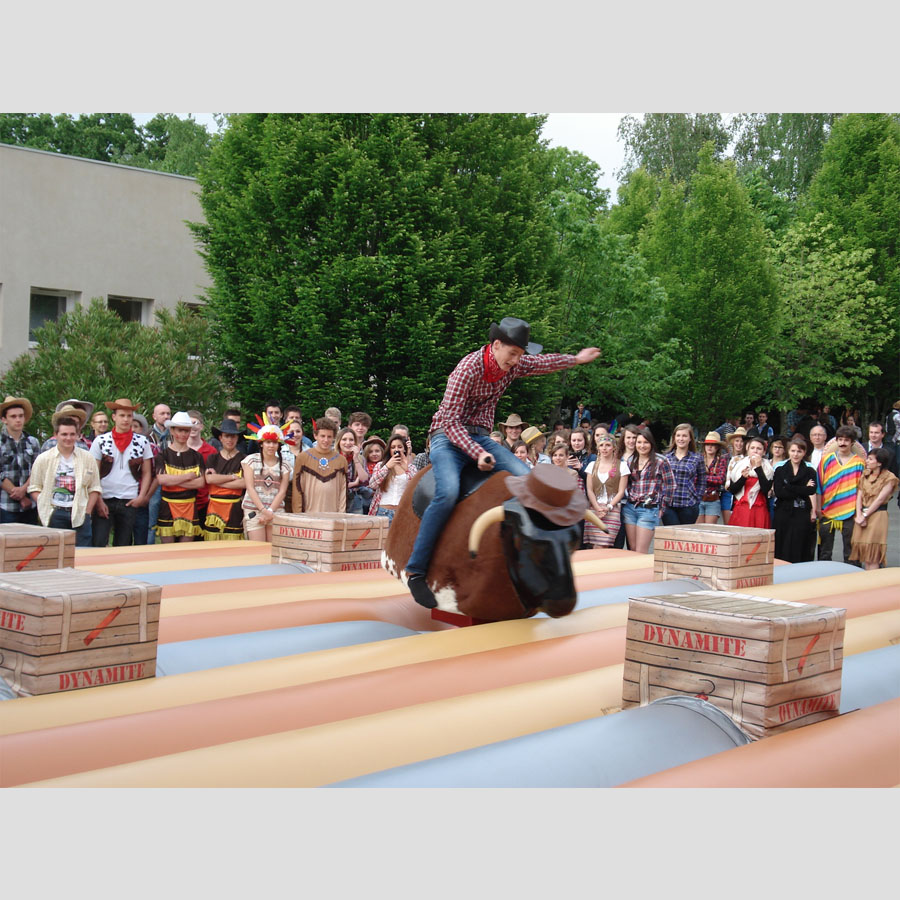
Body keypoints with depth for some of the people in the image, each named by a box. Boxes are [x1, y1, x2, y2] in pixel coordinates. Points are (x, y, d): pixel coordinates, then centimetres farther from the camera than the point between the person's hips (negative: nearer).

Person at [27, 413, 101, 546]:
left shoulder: (88, 458, 8)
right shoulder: (43, 459, 5)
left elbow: (94, 488, 9)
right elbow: (34, 488, 7)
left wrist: (87, 512, 0)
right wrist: (45, 510, -4)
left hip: (79, 515, 1)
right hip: (54, 514, -1)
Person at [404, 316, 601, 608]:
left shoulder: (515, 365, 1)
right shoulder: (468, 368, -19)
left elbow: (544, 362, 24)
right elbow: (451, 420, -20)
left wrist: (576, 359, 33)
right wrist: (477, 454, -29)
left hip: (480, 437, 7)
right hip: (448, 437, -7)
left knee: (527, 478, -12)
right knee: (448, 492, -33)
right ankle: (415, 570, -27)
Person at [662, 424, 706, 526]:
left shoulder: (697, 458, 5)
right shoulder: (666, 457, 8)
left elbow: (702, 482, 10)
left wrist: (696, 499, 1)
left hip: (688, 506, -1)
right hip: (668, 506, 1)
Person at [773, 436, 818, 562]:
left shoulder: (810, 471, 9)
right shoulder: (780, 470, 9)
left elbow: (811, 491, -8)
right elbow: (778, 492, -5)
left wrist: (788, 488, -11)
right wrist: (803, 489, -8)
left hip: (802, 515, 0)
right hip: (783, 515, 0)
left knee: (800, 554, -1)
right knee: (781, 552, -1)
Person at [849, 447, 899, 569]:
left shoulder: (889, 478, -7)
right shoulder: (866, 475, 11)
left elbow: (880, 500, -11)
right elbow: (859, 495, 5)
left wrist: (865, 515, -11)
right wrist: (859, 515, -8)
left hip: (877, 515, -6)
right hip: (863, 515, 6)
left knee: (873, 556, -7)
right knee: (864, 553, 6)